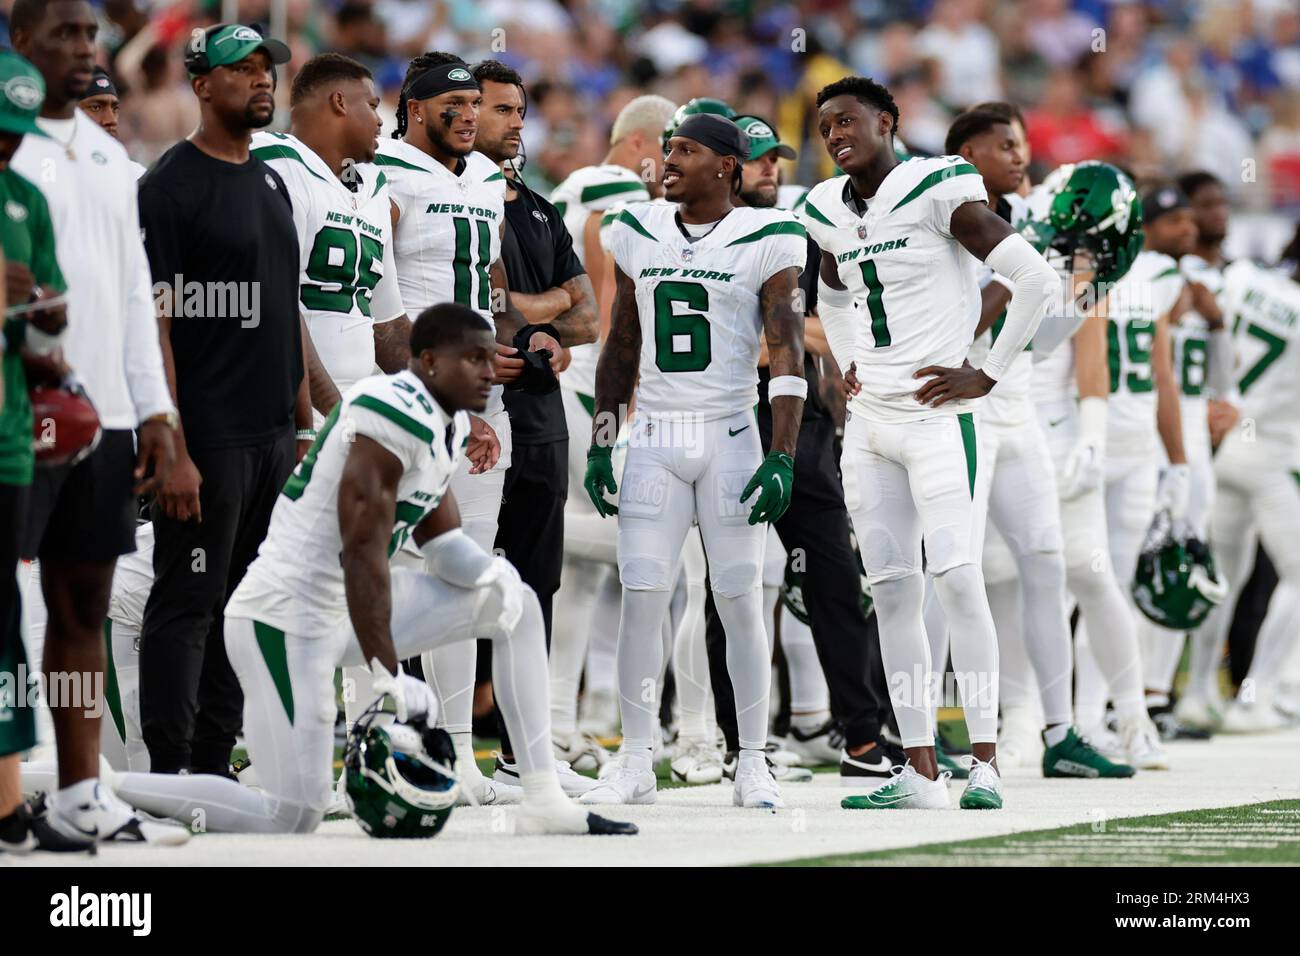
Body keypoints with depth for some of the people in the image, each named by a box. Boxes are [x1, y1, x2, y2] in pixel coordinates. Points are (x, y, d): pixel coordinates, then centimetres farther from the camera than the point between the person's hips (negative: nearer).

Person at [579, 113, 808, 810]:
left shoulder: (766, 241, -4)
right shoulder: (639, 234, 9)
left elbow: (786, 355, -8)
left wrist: (781, 458, -16)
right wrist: (601, 444, 11)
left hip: (729, 438, -3)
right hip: (653, 439, 3)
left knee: (740, 602, -1)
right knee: (640, 598, -3)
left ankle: (752, 764, 9)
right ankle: (635, 763, 4)